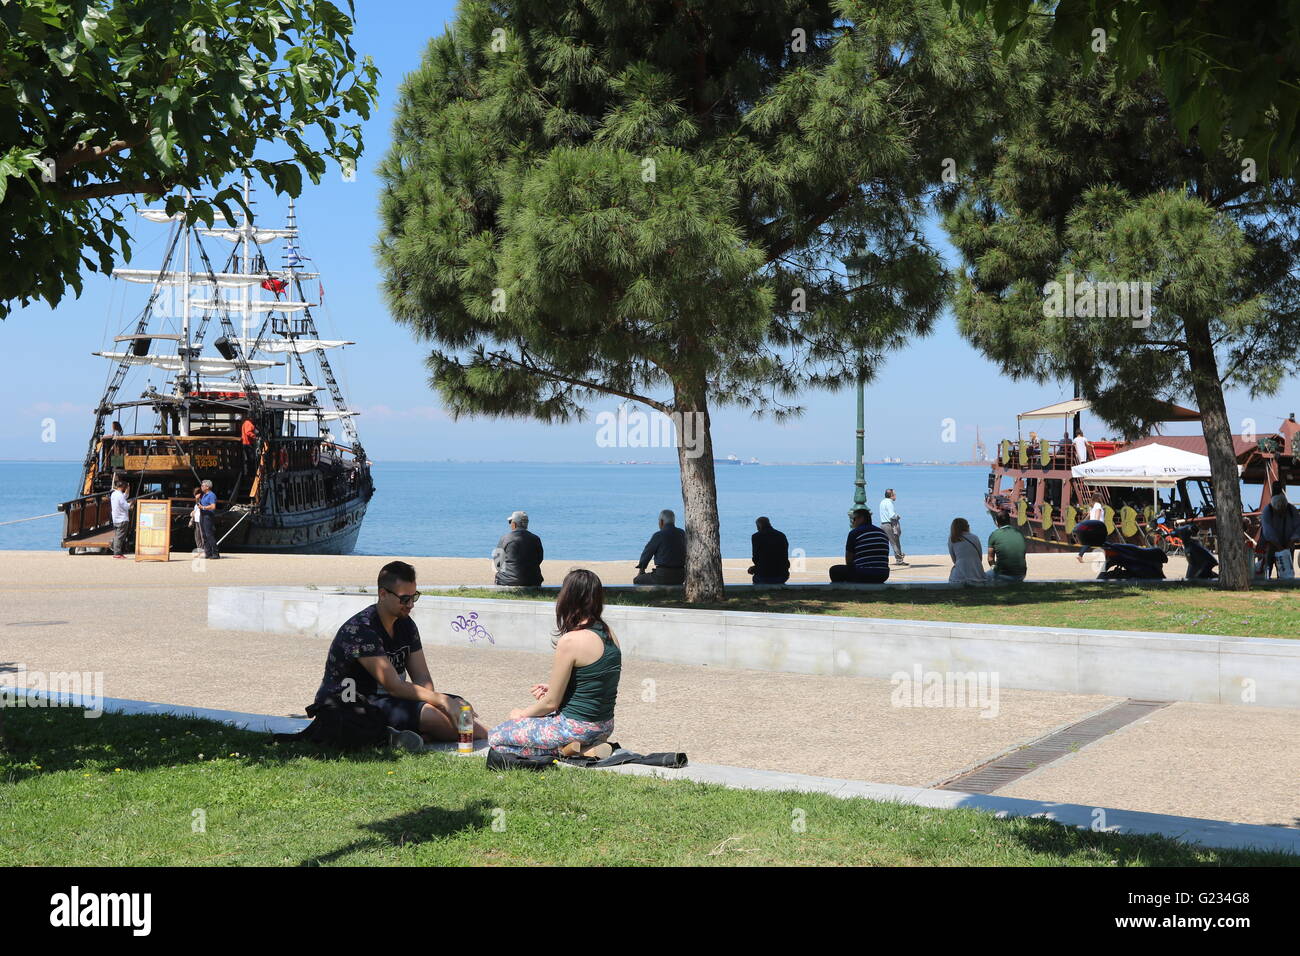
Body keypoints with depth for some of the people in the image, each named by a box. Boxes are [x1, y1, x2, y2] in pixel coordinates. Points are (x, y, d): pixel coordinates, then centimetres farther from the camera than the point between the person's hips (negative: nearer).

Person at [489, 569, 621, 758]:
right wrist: (552, 689, 15)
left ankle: (568, 748, -5)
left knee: (495, 737, 5)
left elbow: (551, 703, -14)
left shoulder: (570, 641, -21)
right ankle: (583, 746, 8)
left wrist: (521, 714, 4)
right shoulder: (609, 634, 2)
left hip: (577, 727, -8)